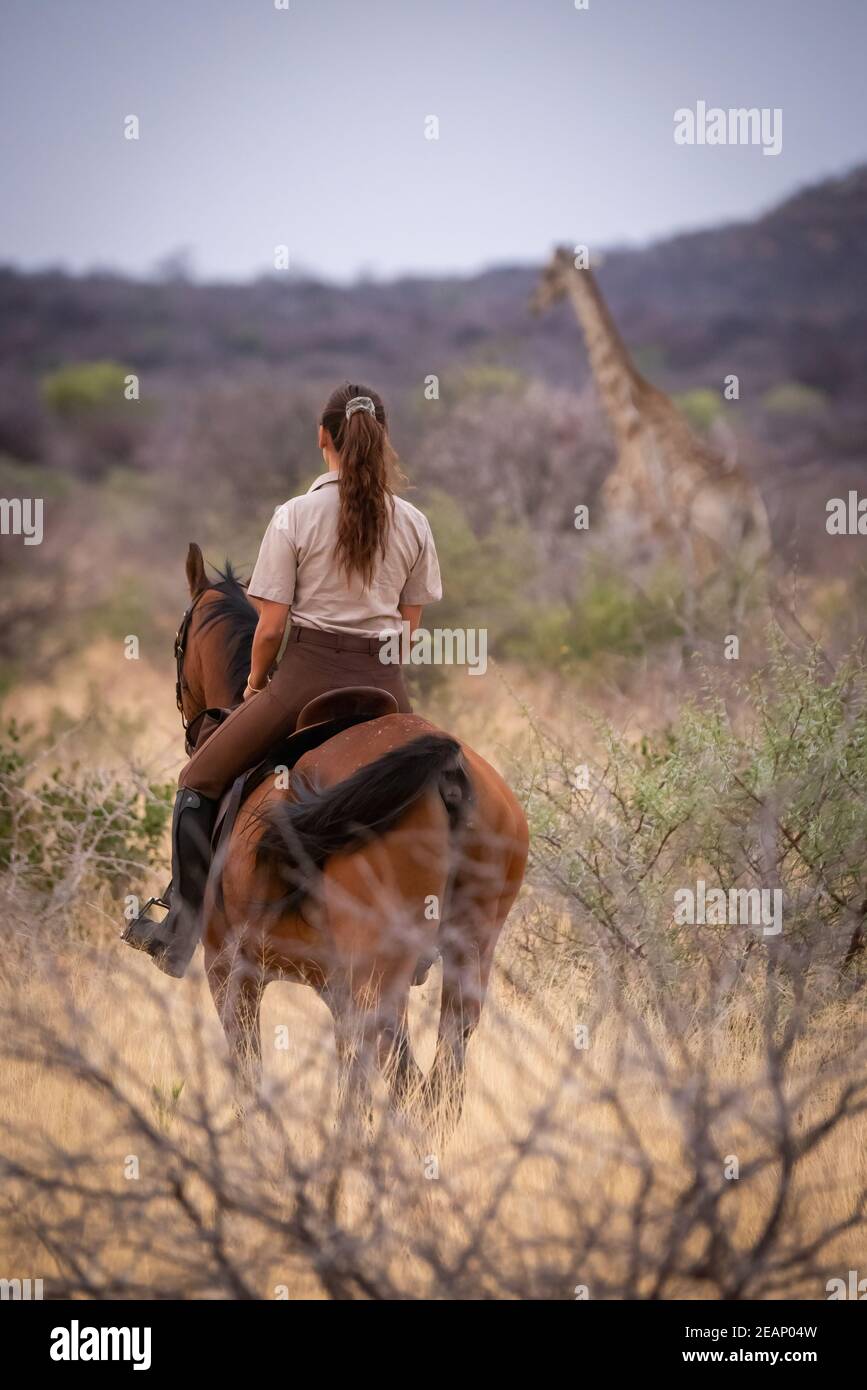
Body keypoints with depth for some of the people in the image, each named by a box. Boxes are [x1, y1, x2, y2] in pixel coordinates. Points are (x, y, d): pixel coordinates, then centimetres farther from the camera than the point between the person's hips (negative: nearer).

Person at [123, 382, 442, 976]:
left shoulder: (295, 516, -7)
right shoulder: (413, 523, 2)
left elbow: (271, 626, -7)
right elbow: (410, 623, 9)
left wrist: (255, 683, 11)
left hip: (308, 675, -3)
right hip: (382, 681, 3)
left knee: (201, 782, 12)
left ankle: (179, 937, 8)